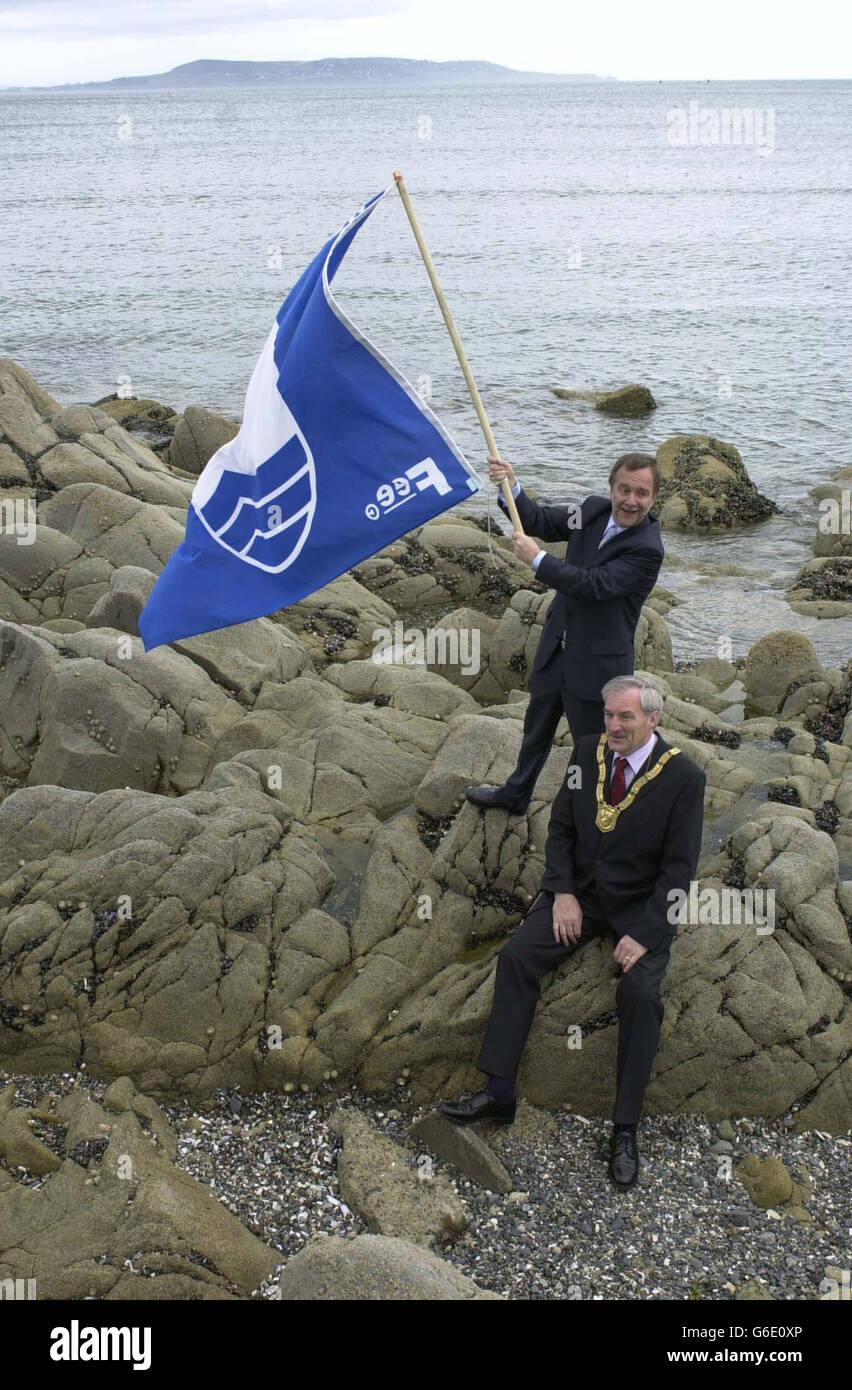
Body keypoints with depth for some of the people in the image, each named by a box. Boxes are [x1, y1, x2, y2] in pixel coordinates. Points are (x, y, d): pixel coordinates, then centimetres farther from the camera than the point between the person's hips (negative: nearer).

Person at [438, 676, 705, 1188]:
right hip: (580, 891, 4)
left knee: (640, 991, -26)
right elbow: (560, 827, 7)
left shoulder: (684, 776, -14)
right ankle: (499, 1092, -9)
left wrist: (646, 934, -20)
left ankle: (626, 1129, -14)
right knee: (516, 956, -15)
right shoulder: (588, 751, -1)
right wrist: (563, 893, -7)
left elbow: (679, 868, -12)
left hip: (642, 906, -4)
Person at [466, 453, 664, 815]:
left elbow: (593, 584, -29)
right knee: (537, 727, 28)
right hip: (556, 649, 8)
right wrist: (511, 487, -12)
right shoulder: (594, 510, -3)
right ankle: (515, 795, 50)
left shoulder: (647, 550, -23)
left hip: (595, 663, -8)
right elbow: (539, 521, 6)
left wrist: (537, 558, -24)